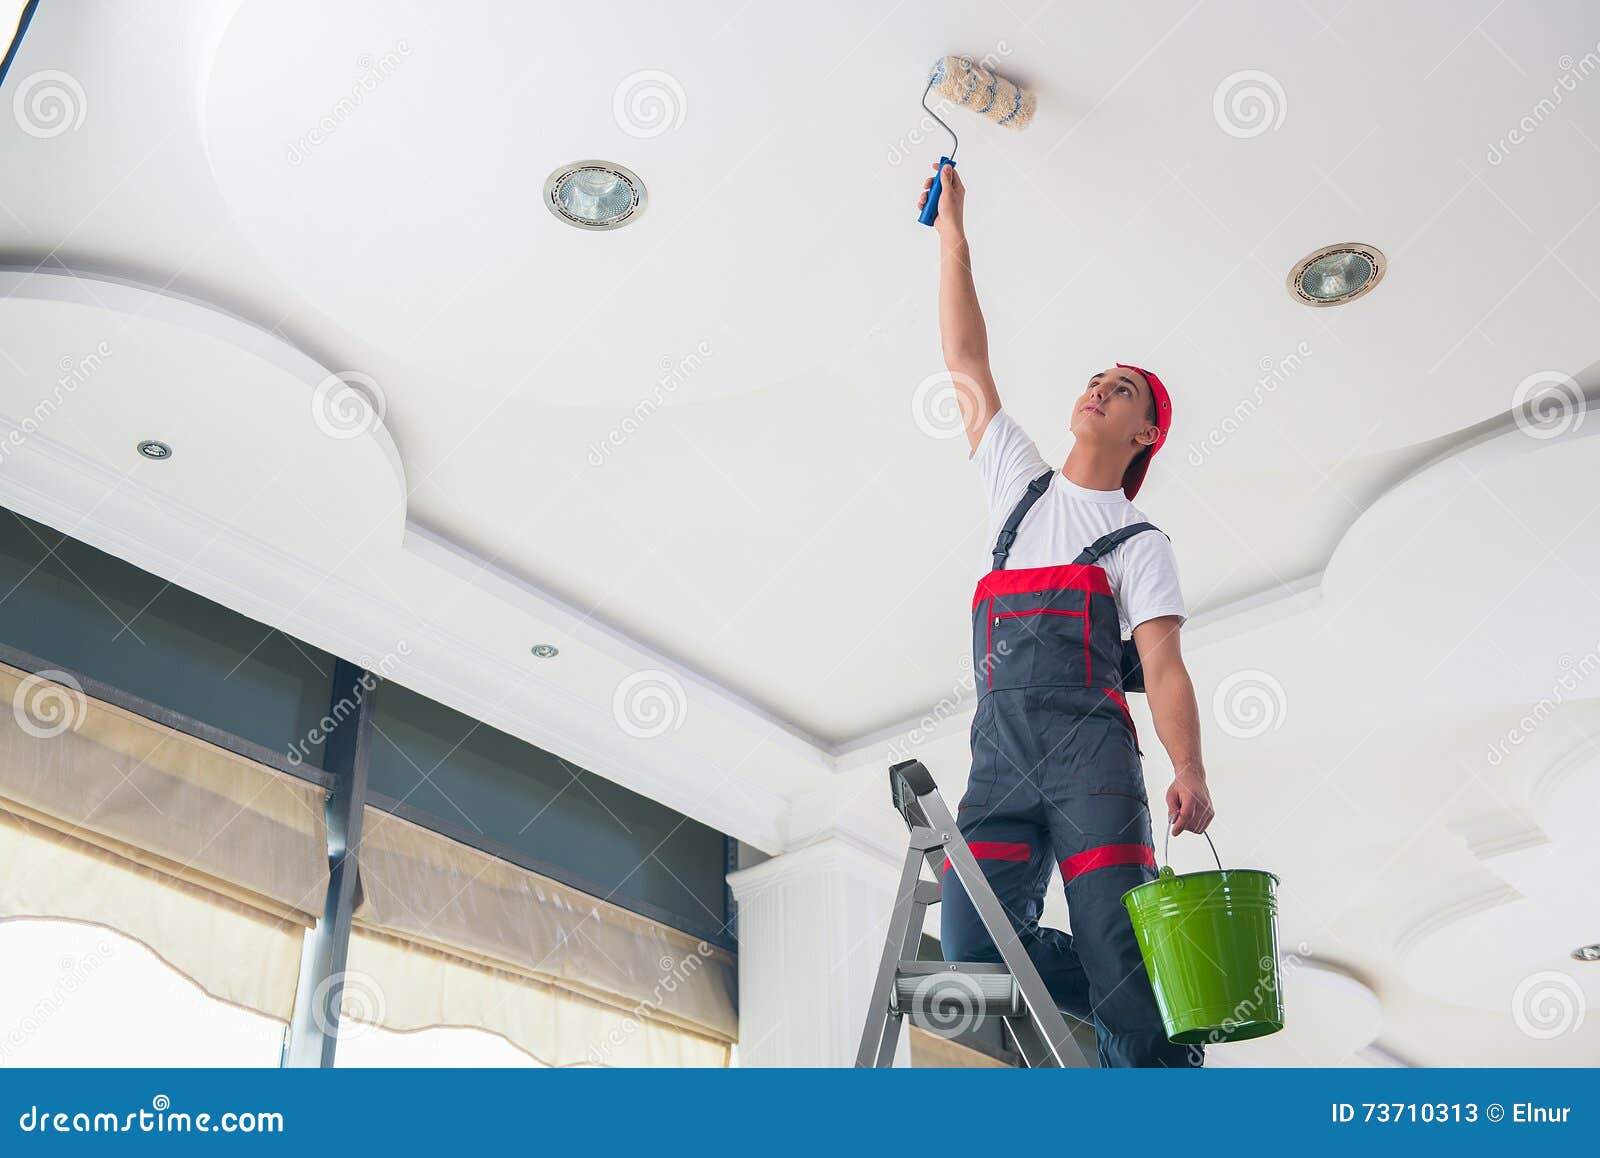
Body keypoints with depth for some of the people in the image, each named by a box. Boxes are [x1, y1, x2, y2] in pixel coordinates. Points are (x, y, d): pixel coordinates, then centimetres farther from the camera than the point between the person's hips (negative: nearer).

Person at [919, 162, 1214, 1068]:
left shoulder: (1141, 543, 10)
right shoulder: (1021, 484, 23)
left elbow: (1165, 668, -1)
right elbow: (967, 363, 20)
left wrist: (1191, 772, -18)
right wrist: (953, 237, 19)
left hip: (1089, 749, -3)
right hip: (1001, 755, 3)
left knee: (1119, 943, -15)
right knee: (975, 946, -9)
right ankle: (1168, 1016, 9)